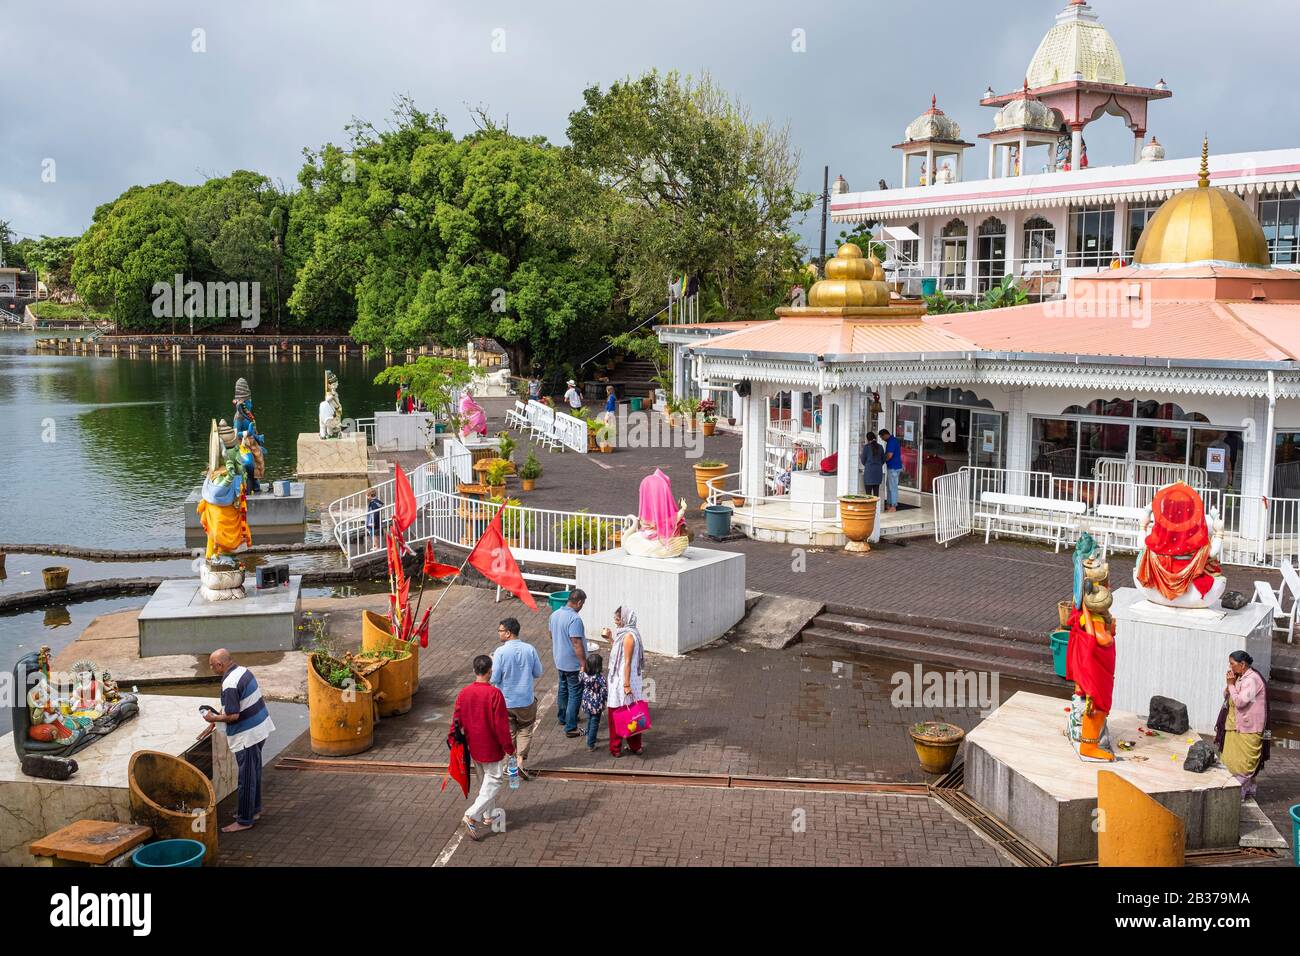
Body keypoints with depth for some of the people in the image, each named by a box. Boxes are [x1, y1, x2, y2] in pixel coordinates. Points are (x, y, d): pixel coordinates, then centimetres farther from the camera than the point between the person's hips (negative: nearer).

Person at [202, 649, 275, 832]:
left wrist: (213, 718, -7)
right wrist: (218, 716, 18)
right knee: (254, 773, 20)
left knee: (246, 777, 0)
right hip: (259, 728, 10)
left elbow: (233, 716, -24)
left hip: (246, 735, -10)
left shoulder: (229, 684, -24)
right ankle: (254, 810, 32)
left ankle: (244, 820, 9)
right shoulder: (244, 671, 6)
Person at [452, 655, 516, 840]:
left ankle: (487, 817, 31)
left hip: (473, 747, 6)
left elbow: (456, 720, 2)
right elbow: (501, 725, -19)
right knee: (493, 784, 4)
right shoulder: (495, 694, -22)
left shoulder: (464, 692, -5)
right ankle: (472, 816, -9)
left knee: (486, 781, 23)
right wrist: (509, 747, -8)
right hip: (492, 748, -6)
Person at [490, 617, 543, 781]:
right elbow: (538, 673, 0)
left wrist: (492, 662, 0)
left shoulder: (500, 652, -19)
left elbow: (494, 679, -16)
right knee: (525, 730, 20)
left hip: (505, 702, -2)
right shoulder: (530, 649, -9)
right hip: (526, 701, 2)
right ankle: (521, 760, 6)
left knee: (508, 733, 17)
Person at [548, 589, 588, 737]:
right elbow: (577, 644, -27)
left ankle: (563, 717, 39)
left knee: (563, 689, 24)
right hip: (573, 664, -8)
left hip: (559, 661, 9)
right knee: (575, 695, 1)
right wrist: (584, 664, -21)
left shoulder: (555, 614, 1)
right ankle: (570, 728, 4)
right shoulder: (574, 619, -26)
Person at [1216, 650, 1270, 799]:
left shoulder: (1252, 679, -19)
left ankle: (1244, 792, 8)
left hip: (1247, 730, -9)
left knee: (1243, 764, -1)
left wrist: (1231, 684, -15)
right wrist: (1230, 684, -3)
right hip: (1235, 727, 9)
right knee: (1230, 760, 13)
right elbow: (1226, 696, 13)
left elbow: (1239, 702, -24)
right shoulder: (1241, 678, 9)